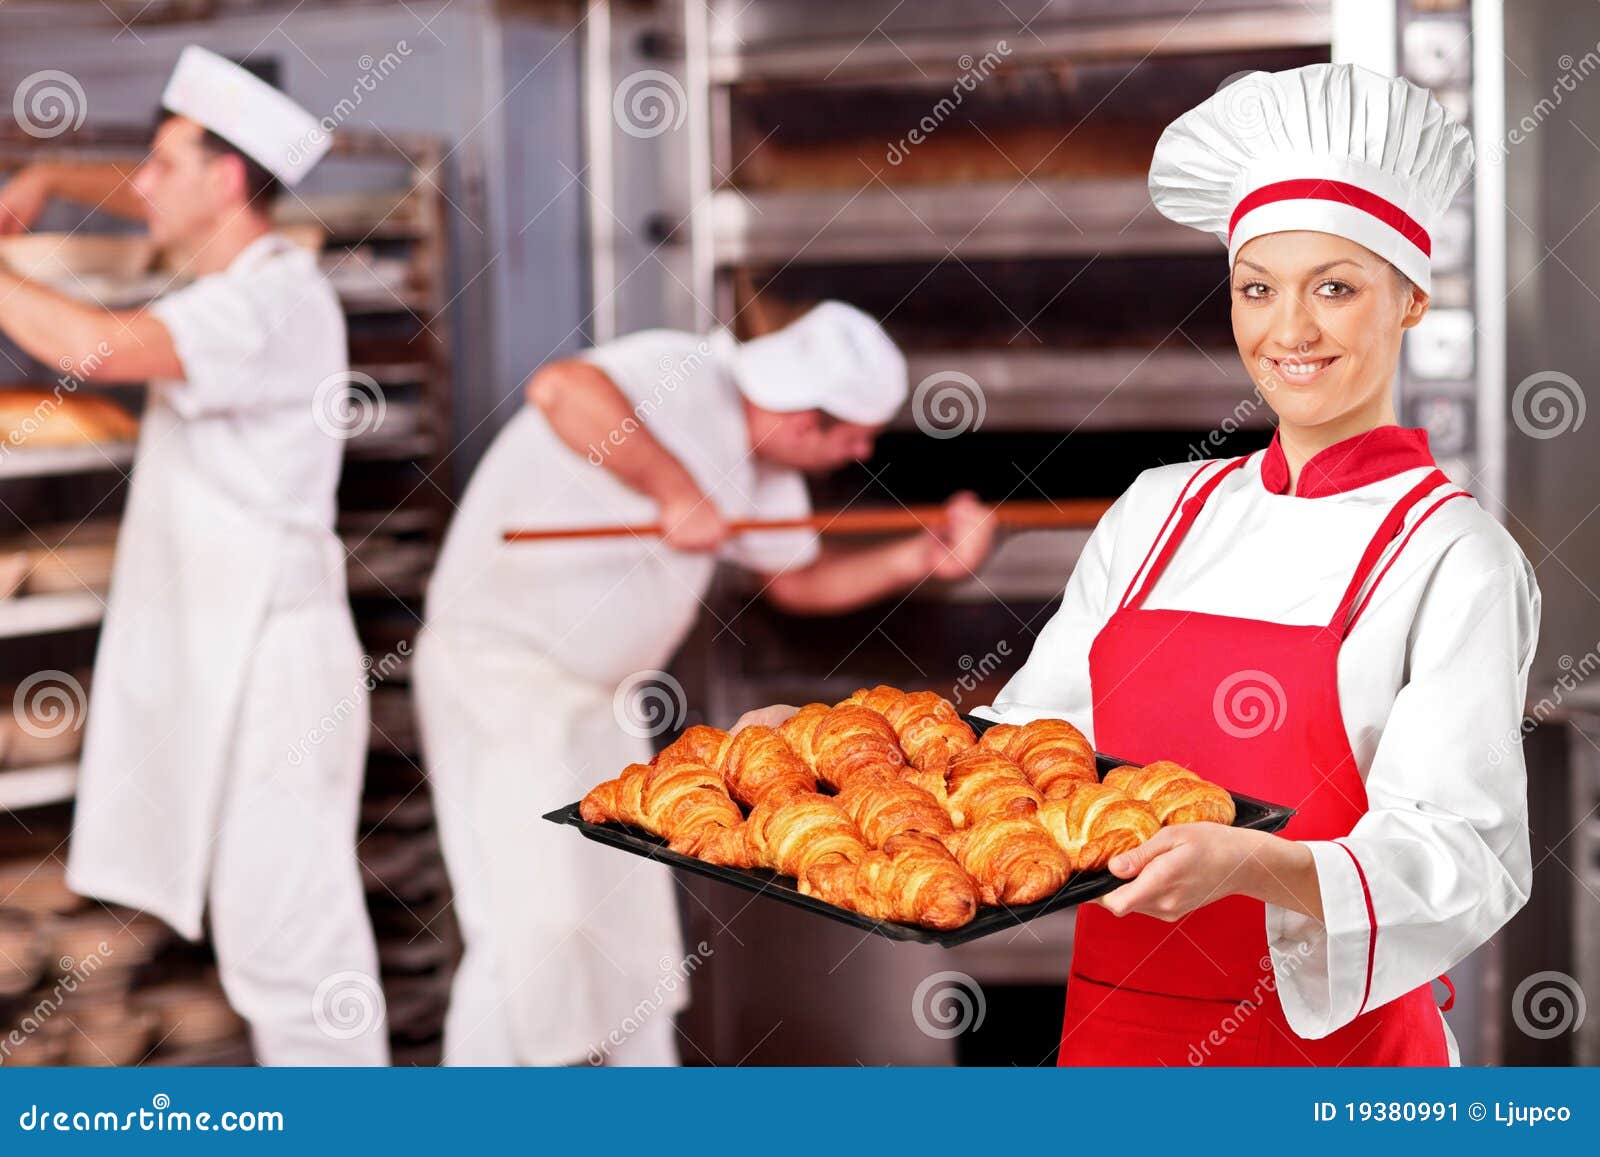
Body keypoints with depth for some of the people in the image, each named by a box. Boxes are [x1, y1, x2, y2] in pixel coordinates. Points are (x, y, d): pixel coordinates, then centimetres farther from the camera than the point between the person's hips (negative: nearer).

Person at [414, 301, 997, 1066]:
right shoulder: (678, 376, -22)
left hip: (595, 697, 10)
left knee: (631, 923, 15)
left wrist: (926, 558, 7)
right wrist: (674, 489, -36)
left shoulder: (764, 474, 6)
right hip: (496, 667, -9)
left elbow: (798, 579, 19)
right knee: (534, 924, -11)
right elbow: (561, 389, -41)